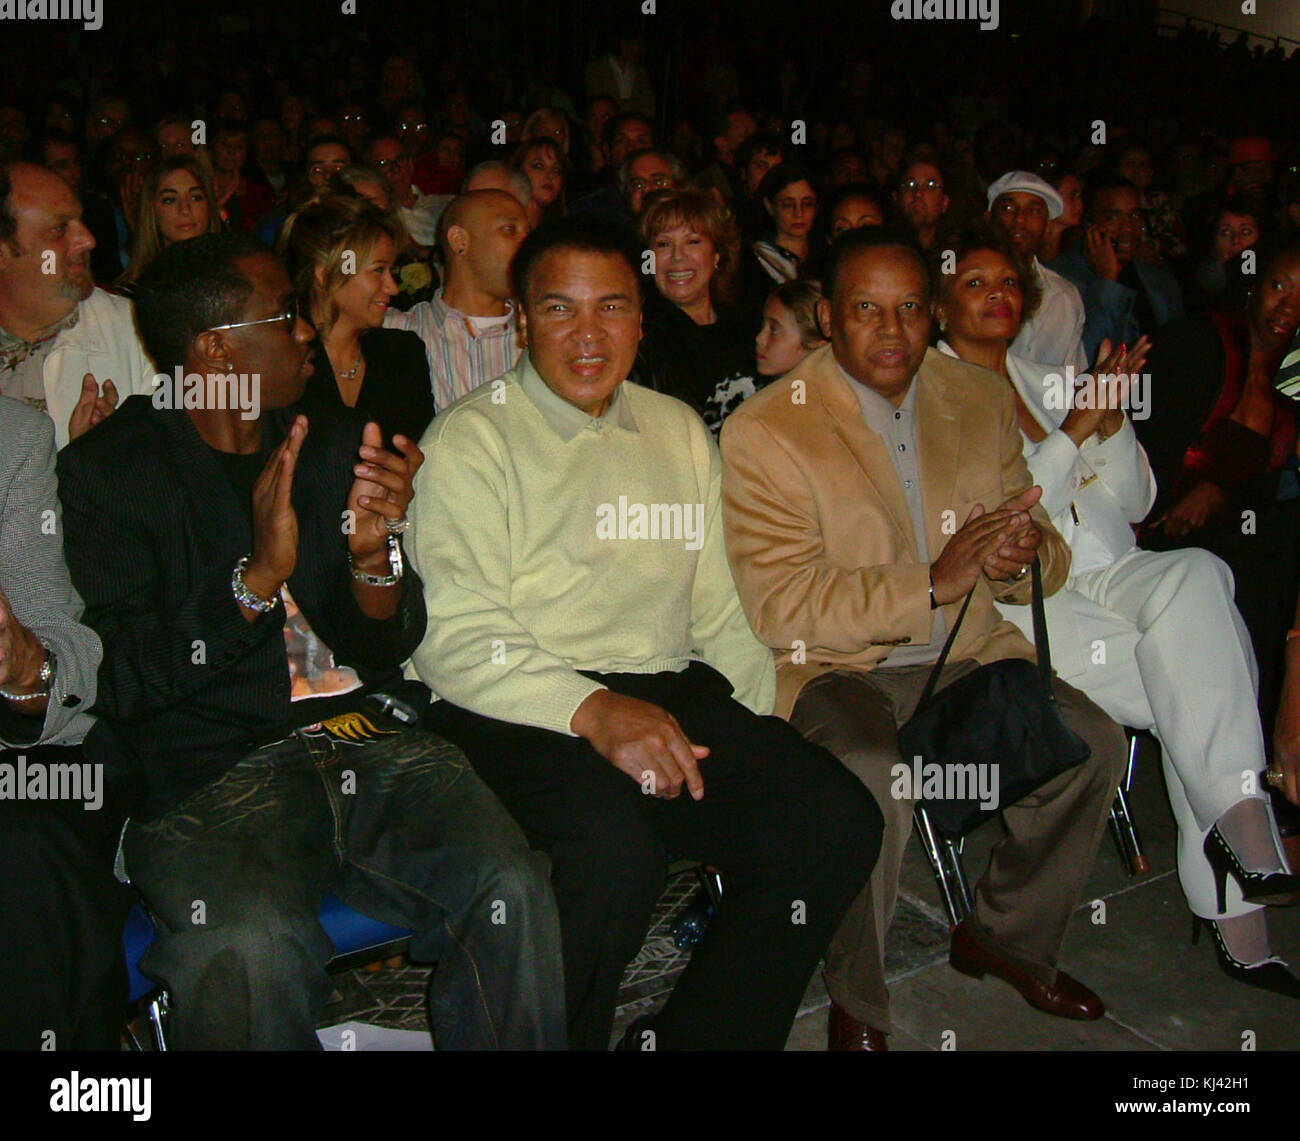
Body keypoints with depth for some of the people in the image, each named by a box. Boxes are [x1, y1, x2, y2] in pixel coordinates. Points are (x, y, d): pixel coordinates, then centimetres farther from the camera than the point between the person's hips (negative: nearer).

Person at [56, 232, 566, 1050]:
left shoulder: (332, 446, 17)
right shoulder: (106, 471, 4)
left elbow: (386, 651, 11)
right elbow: (124, 682, -7)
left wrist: (372, 554, -10)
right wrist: (258, 576, -19)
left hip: (368, 738, 4)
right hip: (206, 767, -3)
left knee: (511, 888, -25)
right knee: (252, 945, -34)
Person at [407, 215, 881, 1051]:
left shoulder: (679, 431, 20)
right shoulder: (470, 440, 2)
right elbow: (457, 639, -9)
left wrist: (768, 737, 5)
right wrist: (592, 709, -23)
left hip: (671, 691, 5)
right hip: (519, 713, -5)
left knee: (838, 822, -16)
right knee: (618, 843, -34)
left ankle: (692, 1041, 1)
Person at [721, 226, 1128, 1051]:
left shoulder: (983, 401, 6)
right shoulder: (765, 431, -11)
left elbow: (1048, 564, 10)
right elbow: (780, 607, -17)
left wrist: (1030, 553, -16)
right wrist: (934, 582, -25)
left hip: (969, 655, 6)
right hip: (832, 667, -5)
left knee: (1093, 744, -11)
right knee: (873, 781, -32)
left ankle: (1007, 937, 16)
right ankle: (857, 1006, -4)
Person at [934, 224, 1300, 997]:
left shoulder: (1049, 382, 24)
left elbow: (1134, 504, 20)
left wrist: (1113, 424, 1)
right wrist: (1073, 432, -12)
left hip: (1107, 575, 5)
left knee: (1199, 576, -27)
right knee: (1198, 676, -26)